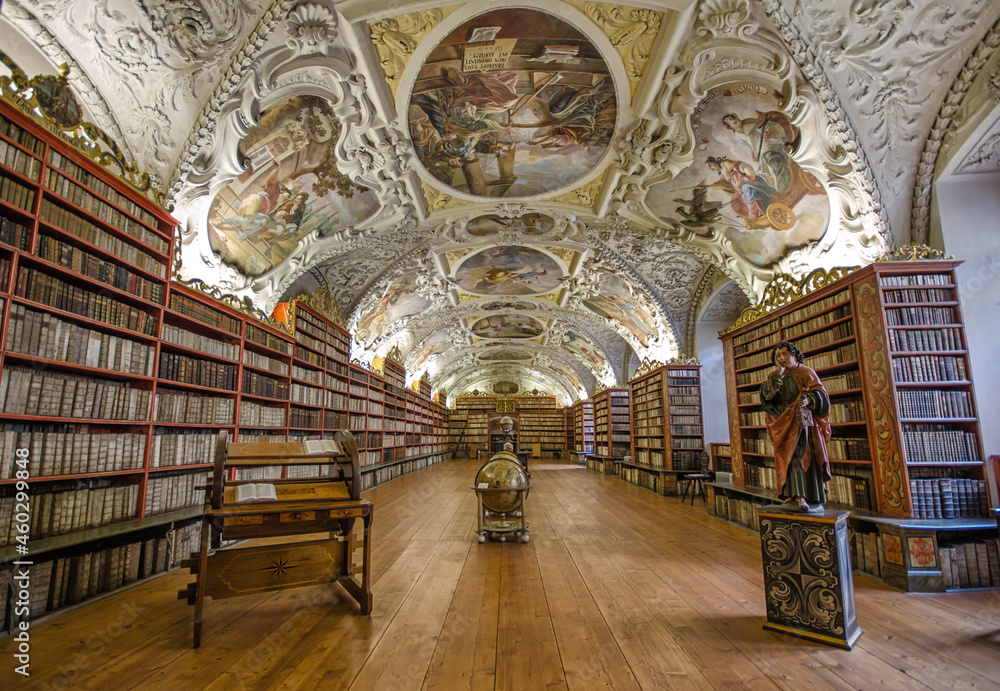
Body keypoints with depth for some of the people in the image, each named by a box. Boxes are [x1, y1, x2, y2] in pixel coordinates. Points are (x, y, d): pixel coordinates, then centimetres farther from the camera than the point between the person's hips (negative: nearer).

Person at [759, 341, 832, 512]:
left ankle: (813, 498, -3)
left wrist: (809, 399, -25)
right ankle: (793, 495, 2)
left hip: (804, 422, -3)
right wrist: (778, 374, -12)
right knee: (789, 458, -1)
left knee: (807, 456, -6)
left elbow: (821, 393, -5)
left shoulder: (806, 373, 3)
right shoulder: (775, 376, 11)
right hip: (785, 424, 3)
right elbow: (766, 394, -6)